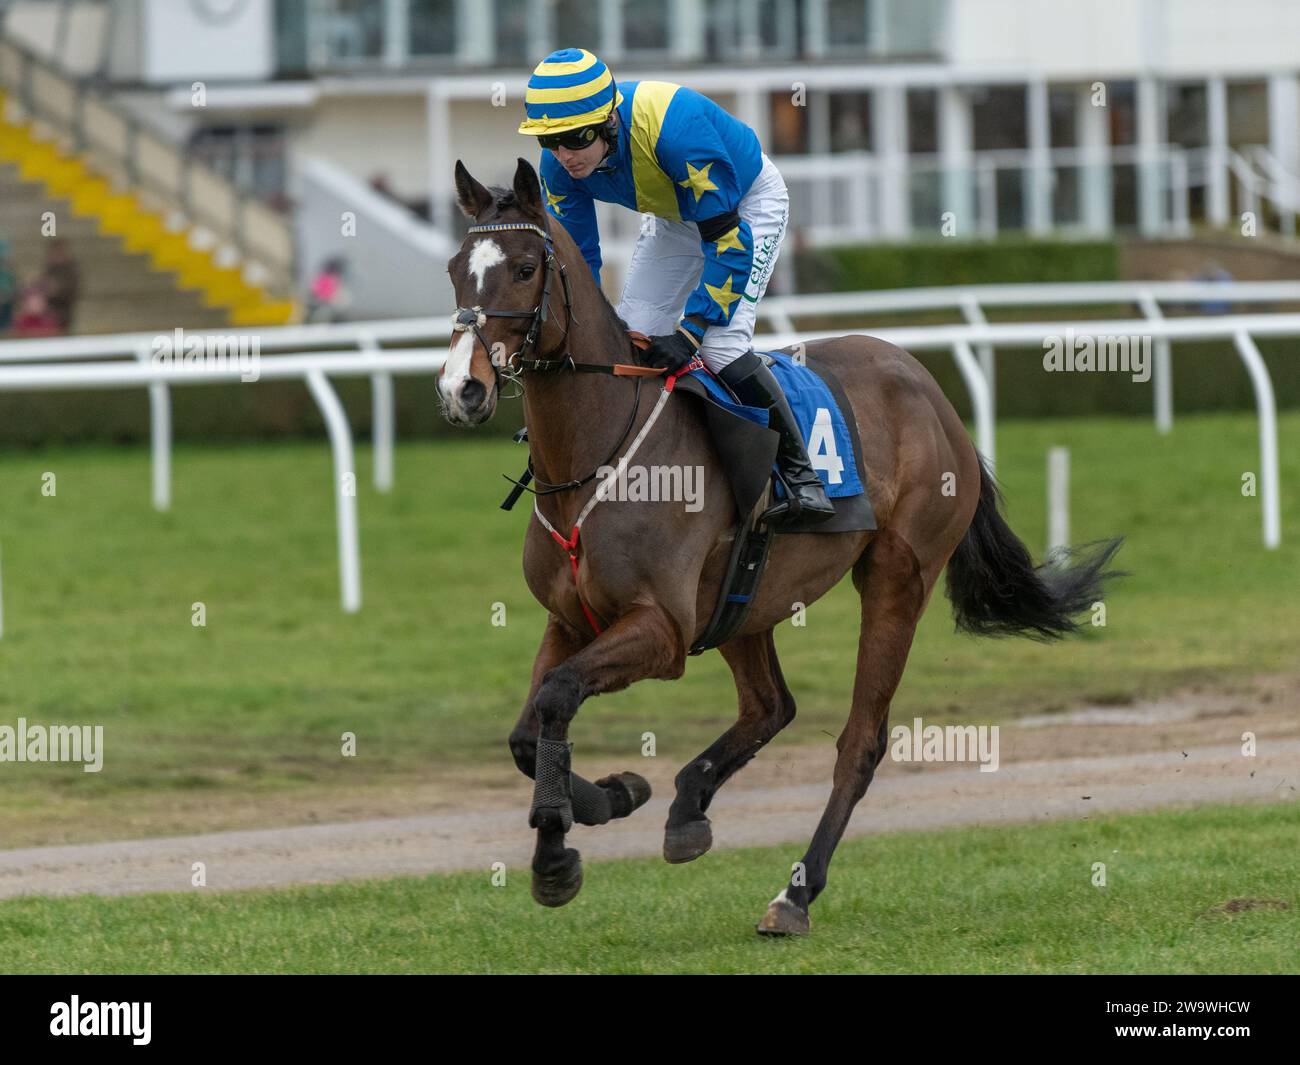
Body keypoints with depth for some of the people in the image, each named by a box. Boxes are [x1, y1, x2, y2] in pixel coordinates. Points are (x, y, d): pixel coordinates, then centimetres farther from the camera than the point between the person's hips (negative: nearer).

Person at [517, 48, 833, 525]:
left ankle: (801, 475, -10)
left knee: (721, 345, -21)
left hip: (749, 202, -7)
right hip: (674, 214, 7)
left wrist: (690, 333, -41)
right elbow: (576, 256, -10)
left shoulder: (675, 125, -43)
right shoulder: (559, 164, -23)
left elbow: (729, 242, -38)